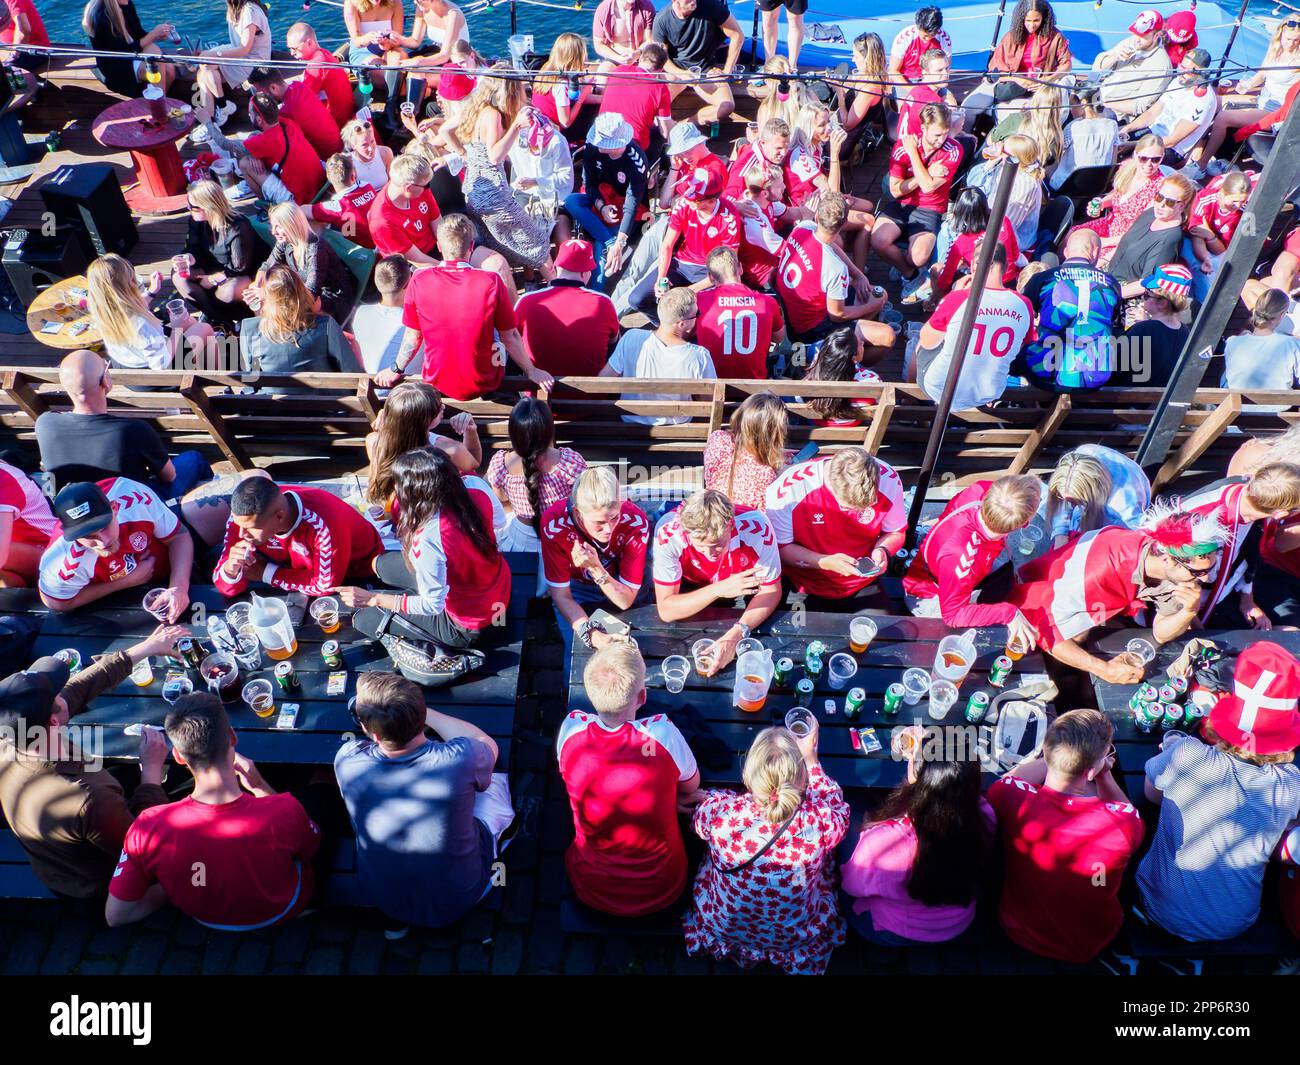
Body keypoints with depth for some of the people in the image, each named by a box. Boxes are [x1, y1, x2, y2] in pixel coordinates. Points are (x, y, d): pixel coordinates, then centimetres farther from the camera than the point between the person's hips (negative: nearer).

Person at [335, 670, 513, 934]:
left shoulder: (347, 761, -29)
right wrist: (421, 712, -3)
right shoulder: (459, 759, -34)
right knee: (497, 781, 18)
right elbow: (489, 746, -6)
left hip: (383, 899, 1)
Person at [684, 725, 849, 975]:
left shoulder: (718, 810, -36)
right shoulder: (819, 823, -37)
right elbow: (835, 804, -8)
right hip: (795, 937, 0)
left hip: (723, 927, 1)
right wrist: (810, 758, -1)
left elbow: (697, 821, -7)